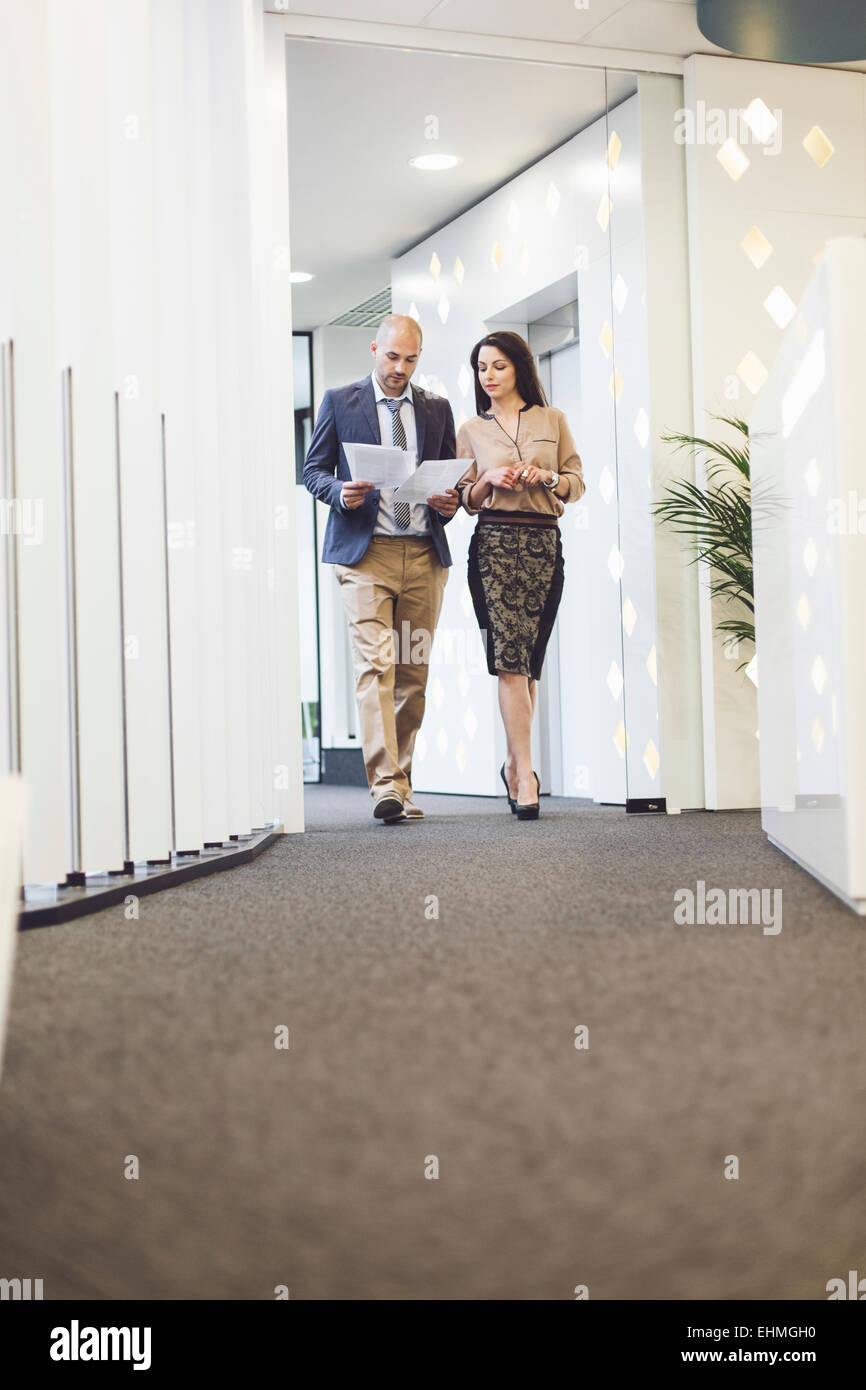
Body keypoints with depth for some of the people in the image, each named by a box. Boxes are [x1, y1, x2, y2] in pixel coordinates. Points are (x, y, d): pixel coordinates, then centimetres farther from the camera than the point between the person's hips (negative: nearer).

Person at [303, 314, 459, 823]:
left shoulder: (436, 408, 16)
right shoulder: (340, 402, 7)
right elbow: (314, 470, 8)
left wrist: (451, 500, -3)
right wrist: (341, 492, -13)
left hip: (424, 554, 4)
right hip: (365, 551, -3)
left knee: (414, 671, 5)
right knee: (375, 662, -15)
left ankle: (402, 783, 13)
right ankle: (384, 784, -21)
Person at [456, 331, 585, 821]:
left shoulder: (553, 420, 13)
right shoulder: (472, 430, 13)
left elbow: (577, 483, 12)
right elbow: (465, 499, 14)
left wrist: (547, 476, -7)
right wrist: (489, 479, -6)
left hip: (544, 542, 1)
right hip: (494, 542, -1)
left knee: (529, 660, 3)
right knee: (510, 657, -13)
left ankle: (514, 762, 19)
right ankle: (526, 775, -15)